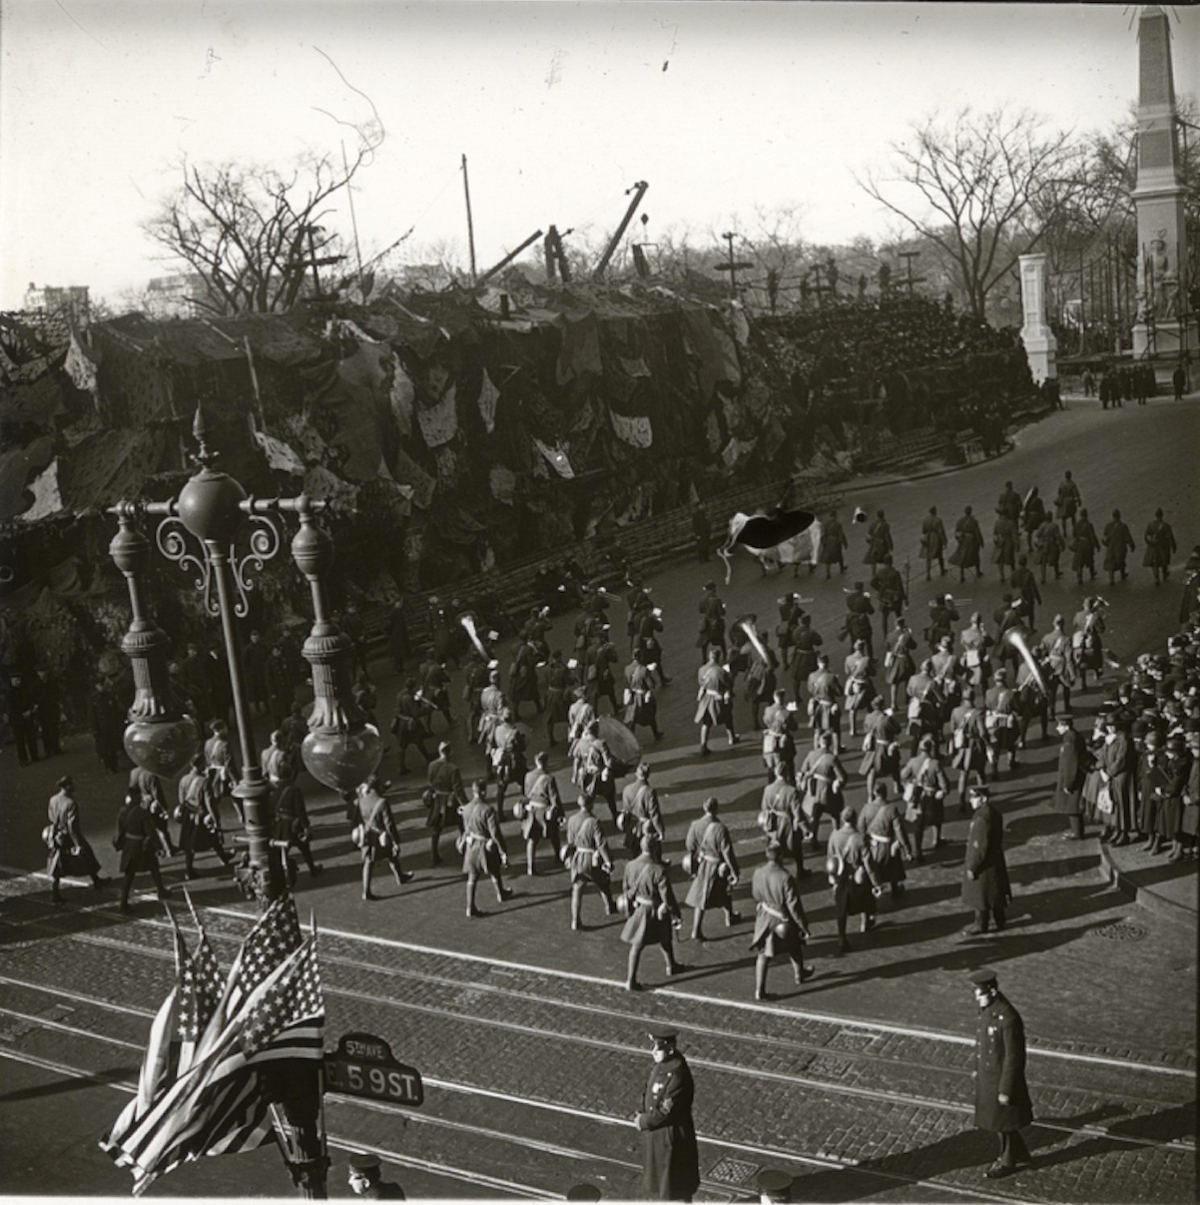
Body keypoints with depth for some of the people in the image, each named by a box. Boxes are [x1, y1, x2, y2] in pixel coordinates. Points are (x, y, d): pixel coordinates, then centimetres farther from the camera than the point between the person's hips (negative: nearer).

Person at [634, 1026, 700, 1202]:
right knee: (656, 1179, 23)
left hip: (671, 1136, -8)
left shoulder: (678, 1074, -28)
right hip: (654, 1132, 8)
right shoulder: (660, 1065, 0)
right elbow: (647, 1091, 11)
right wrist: (640, 1114, -5)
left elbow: (667, 1111, -26)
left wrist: (644, 1122, -15)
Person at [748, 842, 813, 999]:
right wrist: (804, 927, -12)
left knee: (763, 955, 11)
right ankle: (799, 975, 49)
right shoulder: (785, 878, -30)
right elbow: (793, 906, -23)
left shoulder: (758, 872, -14)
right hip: (783, 920, -3)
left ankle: (759, 991, 8)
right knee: (794, 948, 25)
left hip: (764, 920, 3)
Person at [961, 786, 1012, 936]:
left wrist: (972, 867, -18)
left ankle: (981, 926, 19)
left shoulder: (983, 818, -28)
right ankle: (998, 921, 36)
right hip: (995, 860, 9)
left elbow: (980, 846, -26)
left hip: (984, 865, -9)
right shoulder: (993, 813, 3)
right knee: (993, 894, 22)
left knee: (981, 895, 6)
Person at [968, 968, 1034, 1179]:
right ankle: (1018, 1153, 43)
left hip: (1002, 1078, -8)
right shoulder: (986, 1009, -4)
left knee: (1004, 1123, 12)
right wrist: (978, 1070, 18)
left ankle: (1007, 1162, 34)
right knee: (997, 1120, 23)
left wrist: (1005, 1090, -19)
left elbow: (1013, 1057, -25)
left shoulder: (1008, 1018, -31)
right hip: (987, 1075, 8)